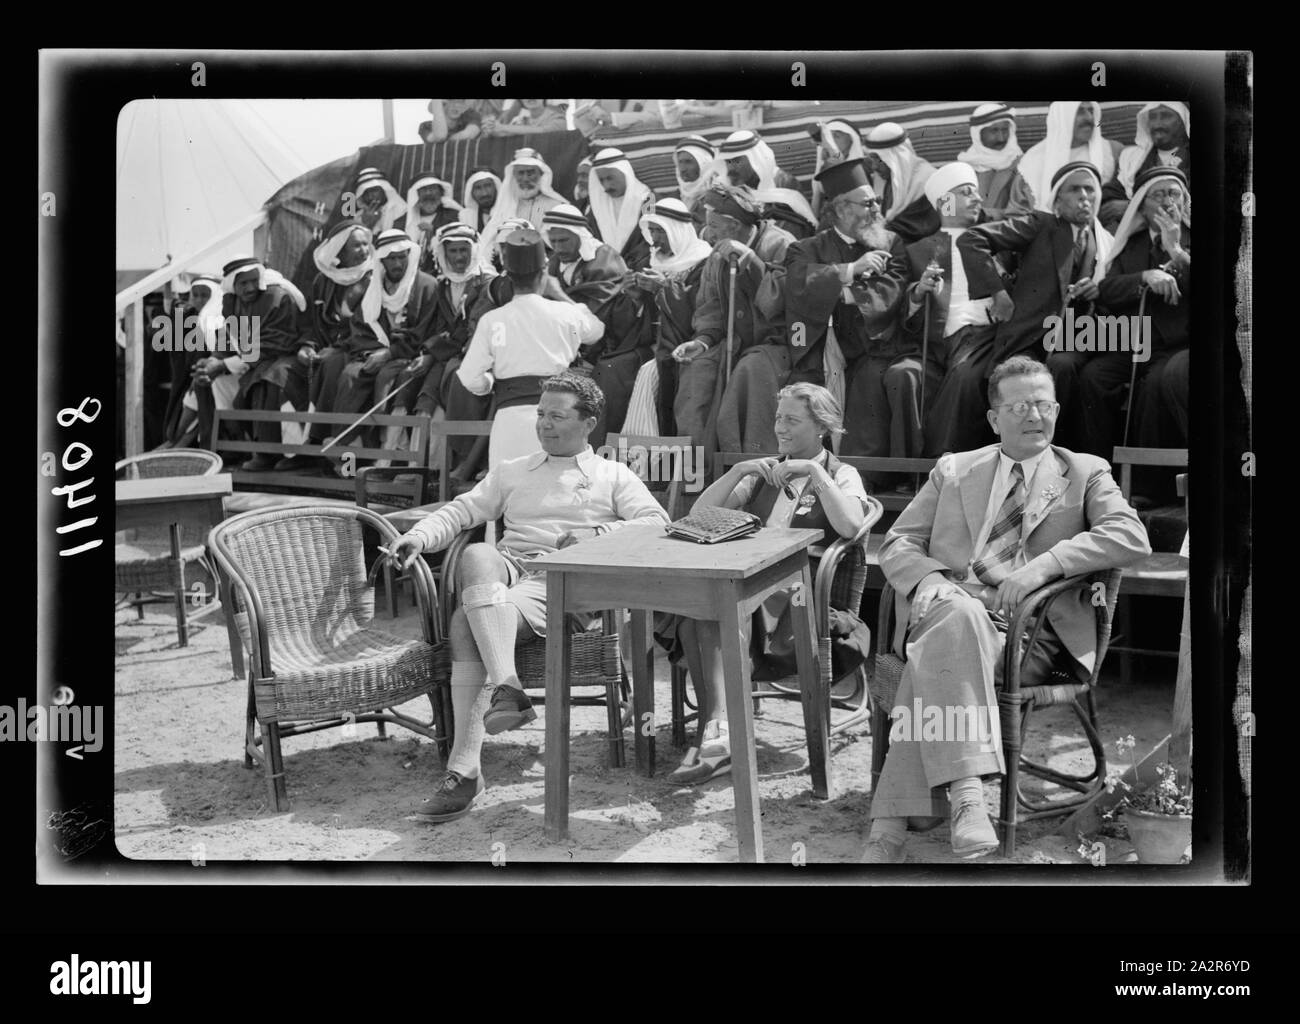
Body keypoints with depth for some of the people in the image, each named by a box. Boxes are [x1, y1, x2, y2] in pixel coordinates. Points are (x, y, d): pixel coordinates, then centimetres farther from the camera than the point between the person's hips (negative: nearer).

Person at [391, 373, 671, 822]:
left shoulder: (613, 476, 20)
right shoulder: (511, 472, 31)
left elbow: (656, 523, 6)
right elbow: (461, 511, 21)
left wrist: (596, 533, -8)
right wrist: (420, 536, 1)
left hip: (560, 582, -4)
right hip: (506, 567, 4)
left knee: (466, 621, -31)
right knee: (477, 555, -35)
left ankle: (464, 769, -36)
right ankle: (507, 688, -45)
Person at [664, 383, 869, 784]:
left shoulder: (841, 475, 14)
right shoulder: (764, 473, 28)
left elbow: (850, 526, -10)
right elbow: (699, 515, 17)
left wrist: (815, 472, -9)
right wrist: (738, 471, 5)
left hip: (797, 586, -4)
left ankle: (716, 730, -39)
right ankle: (716, 730, -35)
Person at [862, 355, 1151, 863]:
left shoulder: (1085, 473, 18)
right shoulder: (954, 470, 24)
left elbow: (1132, 538, -1)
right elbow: (897, 543, 17)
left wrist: (1043, 566, -15)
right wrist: (929, 579, -8)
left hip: (1028, 629, -1)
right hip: (951, 607, 2)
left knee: (934, 662, -34)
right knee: (958, 615, -38)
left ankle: (889, 826, -37)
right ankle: (965, 793, -46)